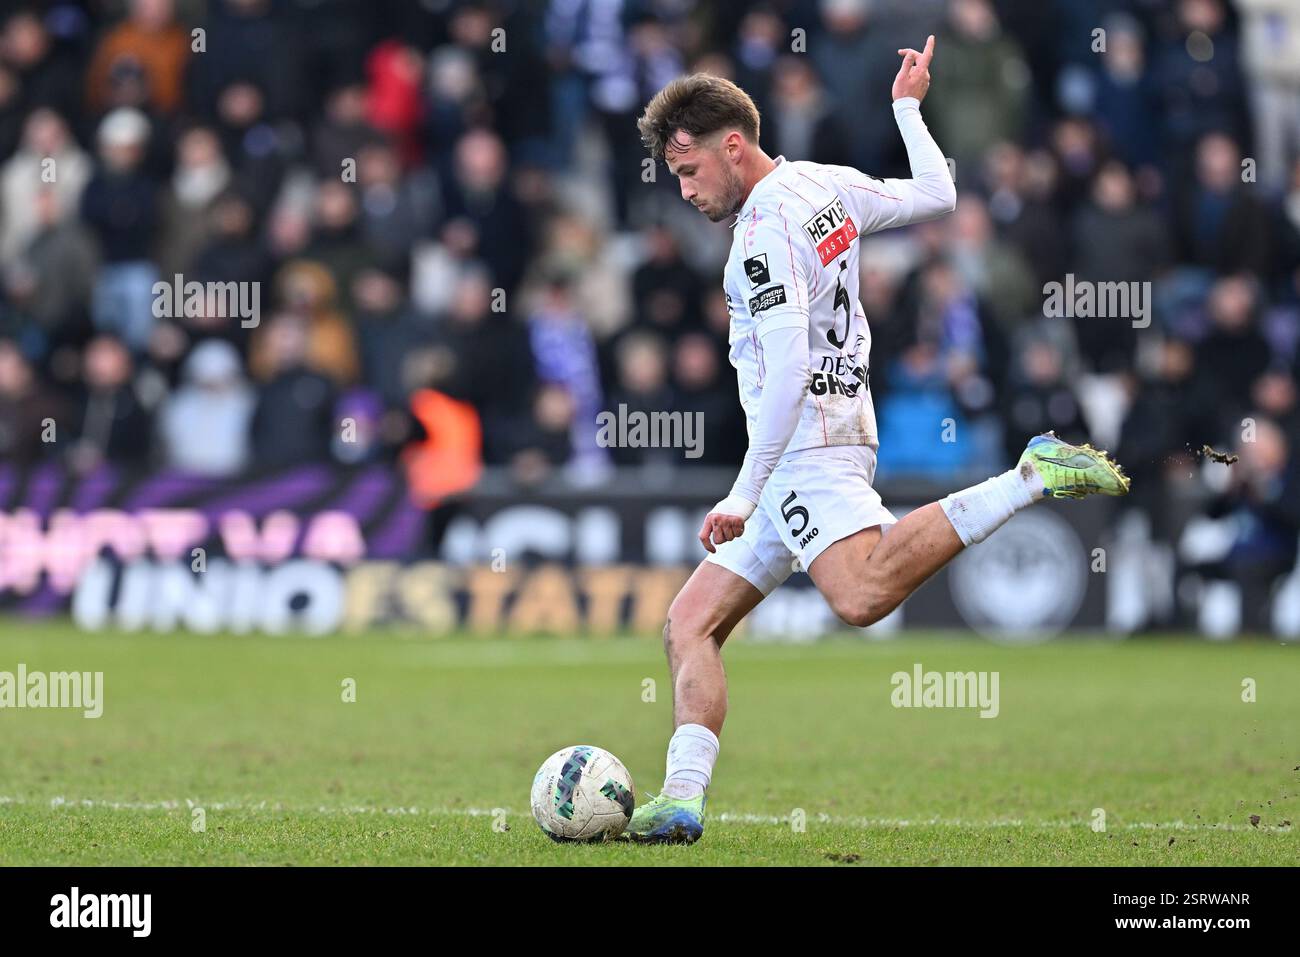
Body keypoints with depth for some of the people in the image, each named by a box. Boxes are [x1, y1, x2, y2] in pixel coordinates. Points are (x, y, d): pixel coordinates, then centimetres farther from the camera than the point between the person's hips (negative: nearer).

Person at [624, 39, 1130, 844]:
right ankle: (682, 801, -4)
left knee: (864, 595, -35)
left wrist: (746, 492, -21)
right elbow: (939, 196, 30)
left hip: (809, 444, -11)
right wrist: (909, 105, 45)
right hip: (807, 466, 11)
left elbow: (788, 365, -20)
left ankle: (1031, 478, -26)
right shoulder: (829, 187, 14)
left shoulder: (766, 223, -12)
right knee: (690, 626, 7)